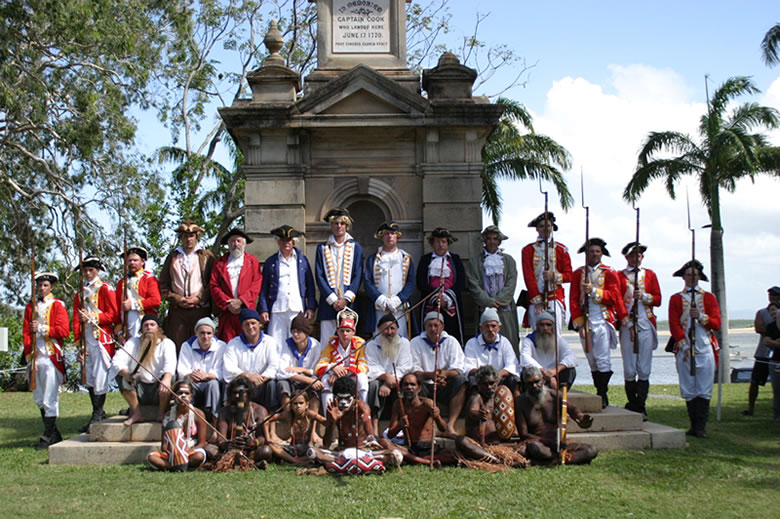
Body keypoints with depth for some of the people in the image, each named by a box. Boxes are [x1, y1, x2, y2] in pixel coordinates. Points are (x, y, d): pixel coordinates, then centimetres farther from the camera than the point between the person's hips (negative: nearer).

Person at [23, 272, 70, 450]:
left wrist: (41, 328, -13)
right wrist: (29, 354, 0)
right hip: (35, 358, 6)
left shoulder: (57, 305, 2)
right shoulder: (31, 306, 16)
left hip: (51, 357, -5)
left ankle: (48, 437, -1)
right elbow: (26, 332, 11)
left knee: (50, 399, -6)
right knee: (39, 399, 8)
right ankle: (55, 434, 18)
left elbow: (64, 330, -8)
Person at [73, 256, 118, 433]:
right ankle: (98, 413, 15)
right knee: (89, 378, 7)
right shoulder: (81, 293, 17)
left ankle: (97, 416, -6)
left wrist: (91, 318, -15)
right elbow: (76, 319, 14)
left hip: (102, 338, -6)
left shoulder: (105, 289, 0)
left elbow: (113, 314, -7)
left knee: (100, 377, -9)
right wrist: (78, 343, 6)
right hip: (87, 338, 7)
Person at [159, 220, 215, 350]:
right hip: (177, 311, 2)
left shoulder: (206, 256, 11)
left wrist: (199, 298, -8)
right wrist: (176, 299, -2)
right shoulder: (173, 257, 16)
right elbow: (163, 284, 13)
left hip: (201, 309, -1)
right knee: (176, 347, -5)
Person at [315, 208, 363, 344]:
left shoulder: (355, 247, 10)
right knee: (326, 343, -3)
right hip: (328, 304, 0)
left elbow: (357, 276, 4)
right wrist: (332, 300, -7)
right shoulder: (322, 248, 10)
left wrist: (346, 299, -8)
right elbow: (319, 276, 3)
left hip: (348, 303, 0)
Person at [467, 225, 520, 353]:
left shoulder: (508, 260, 14)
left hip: (506, 309, 1)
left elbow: (511, 285, 4)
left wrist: (498, 301, -8)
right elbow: (474, 286, 1)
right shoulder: (475, 262, 9)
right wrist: (489, 302, -10)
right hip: (485, 309, -1)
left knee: (509, 342, -4)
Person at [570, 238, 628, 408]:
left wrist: (593, 290, -16)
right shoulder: (578, 273, 10)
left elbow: (614, 297, -5)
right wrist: (579, 323, -4)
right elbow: (574, 300, 4)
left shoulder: (609, 273, 5)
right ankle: (600, 394, 12)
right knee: (592, 360, 6)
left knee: (602, 358, -11)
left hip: (603, 321, -3)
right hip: (585, 322, 3)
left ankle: (603, 395, -7)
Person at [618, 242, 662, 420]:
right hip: (627, 325, -1)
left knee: (644, 369, -2)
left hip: (646, 325, 2)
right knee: (629, 370, -2)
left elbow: (658, 299, 11)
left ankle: (640, 407, 2)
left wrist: (644, 296, -9)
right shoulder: (619, 276, 6)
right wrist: (629, 324, -8)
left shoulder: (650, 274, 14)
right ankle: (633, 405, 7)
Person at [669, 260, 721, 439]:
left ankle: (700, 427, -3)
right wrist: (685, 346, -10)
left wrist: (700, 316, -13)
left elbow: (717, 324, 4)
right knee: (689, 391, 1)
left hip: (706, 350, 0)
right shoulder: (676, 299, 9)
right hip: (684, 350, 0)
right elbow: (674, 325, 1)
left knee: (704, 391, -5)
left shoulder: (709, 297, 11)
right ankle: (695, 426, 9)